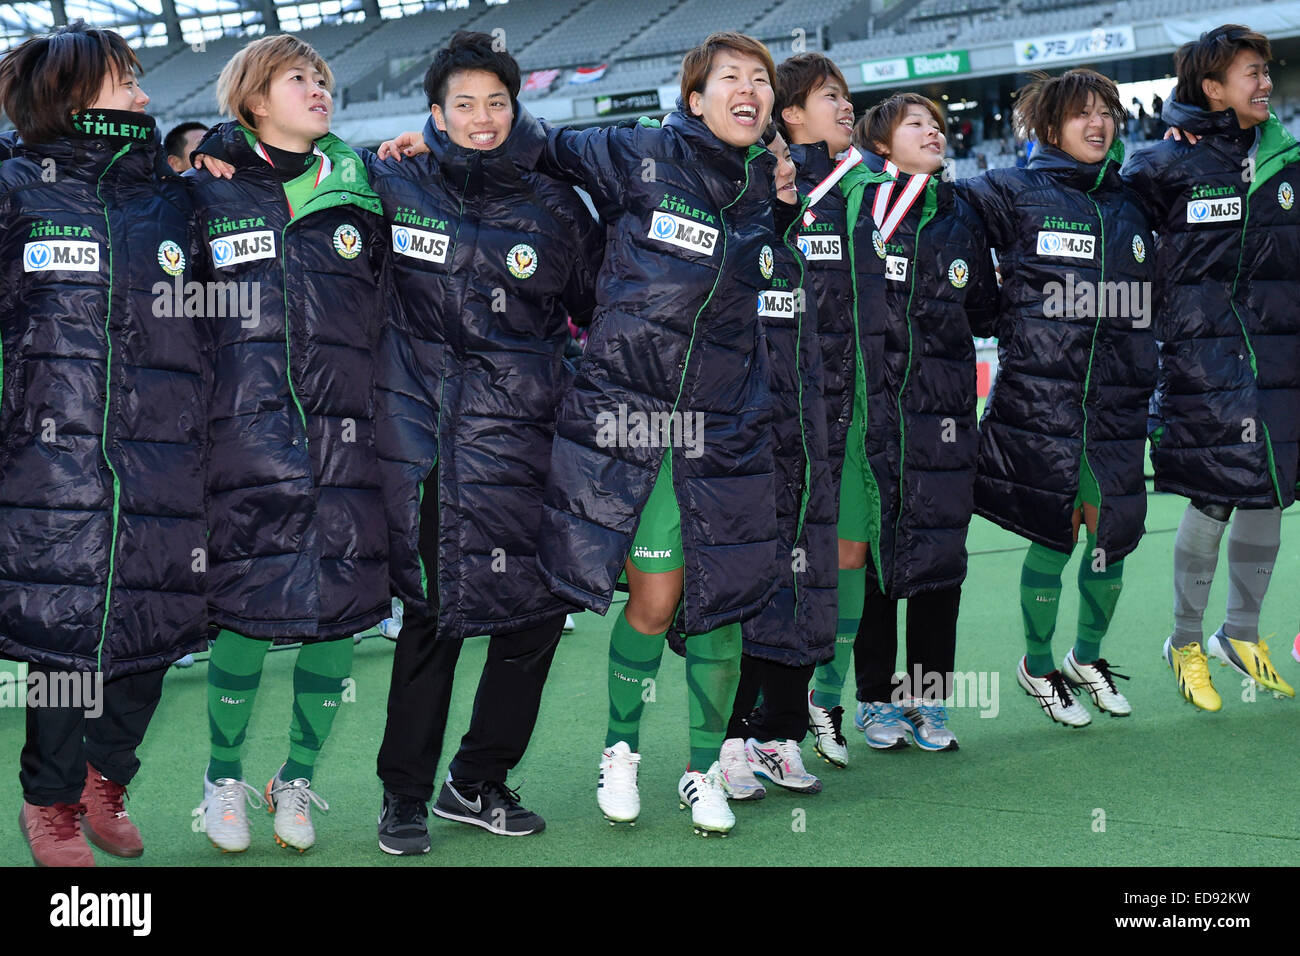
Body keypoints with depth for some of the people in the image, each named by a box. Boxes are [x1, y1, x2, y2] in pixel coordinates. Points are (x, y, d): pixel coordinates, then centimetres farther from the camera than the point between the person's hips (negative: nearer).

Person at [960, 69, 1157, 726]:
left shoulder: (1133, 201, 13)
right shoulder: (1017, 193, 0)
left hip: (1117, 400, 4)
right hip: (1040, 394, -4)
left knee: (1114, 536, 7)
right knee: (1054, 536, 0)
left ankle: (1087, 657, 31)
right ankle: (1038, 665, 22)